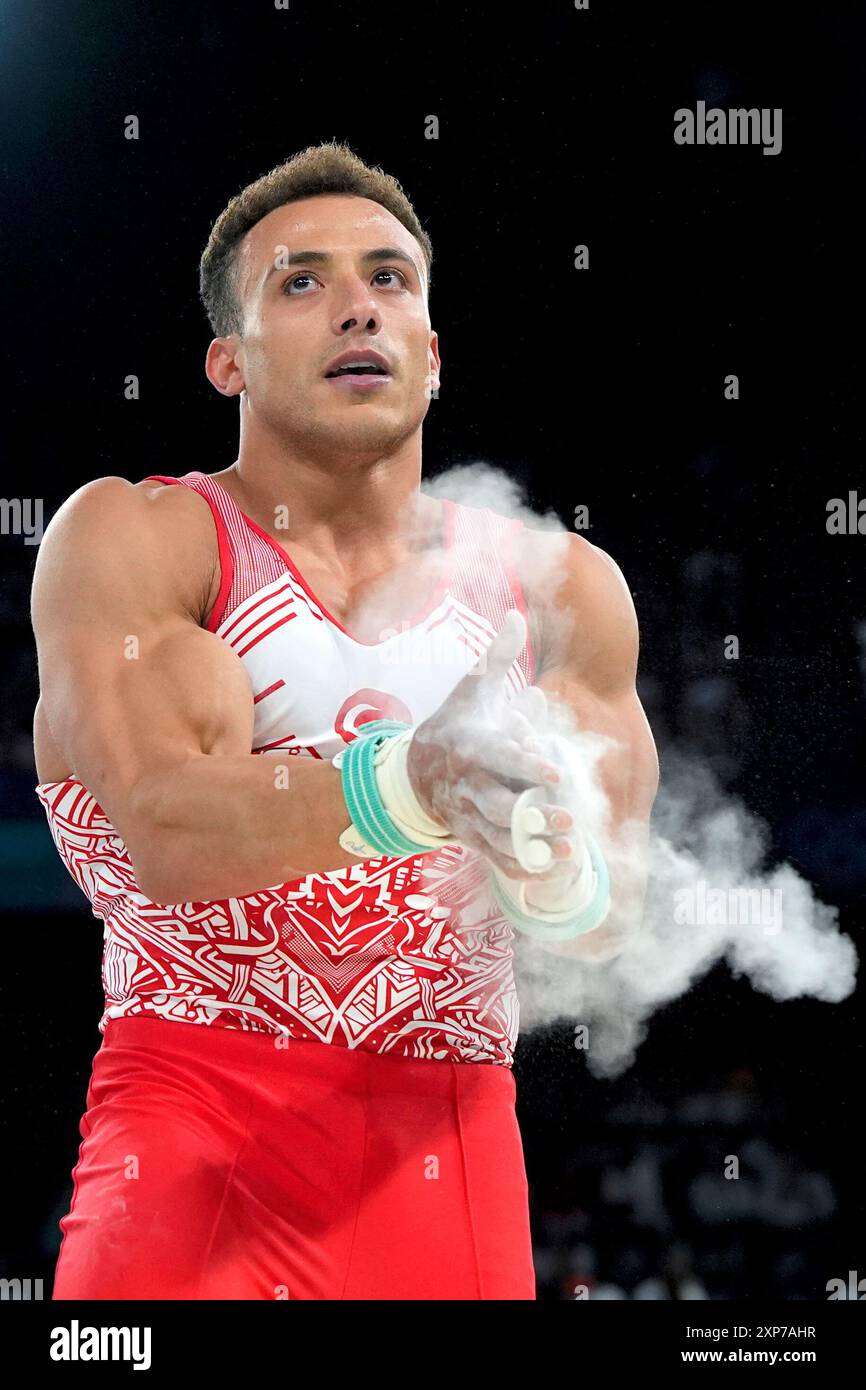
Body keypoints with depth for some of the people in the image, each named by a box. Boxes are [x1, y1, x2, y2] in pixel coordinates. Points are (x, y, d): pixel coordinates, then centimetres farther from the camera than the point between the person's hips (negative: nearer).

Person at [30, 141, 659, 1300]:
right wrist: (407, 786, -36)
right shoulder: (131, 539, -1)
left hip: (450, 1150, 4)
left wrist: (557, 876, -22)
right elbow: (164, 832, -18)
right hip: (198, 1123, -3)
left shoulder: (559, 587, 9)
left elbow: (616, 918, 3)